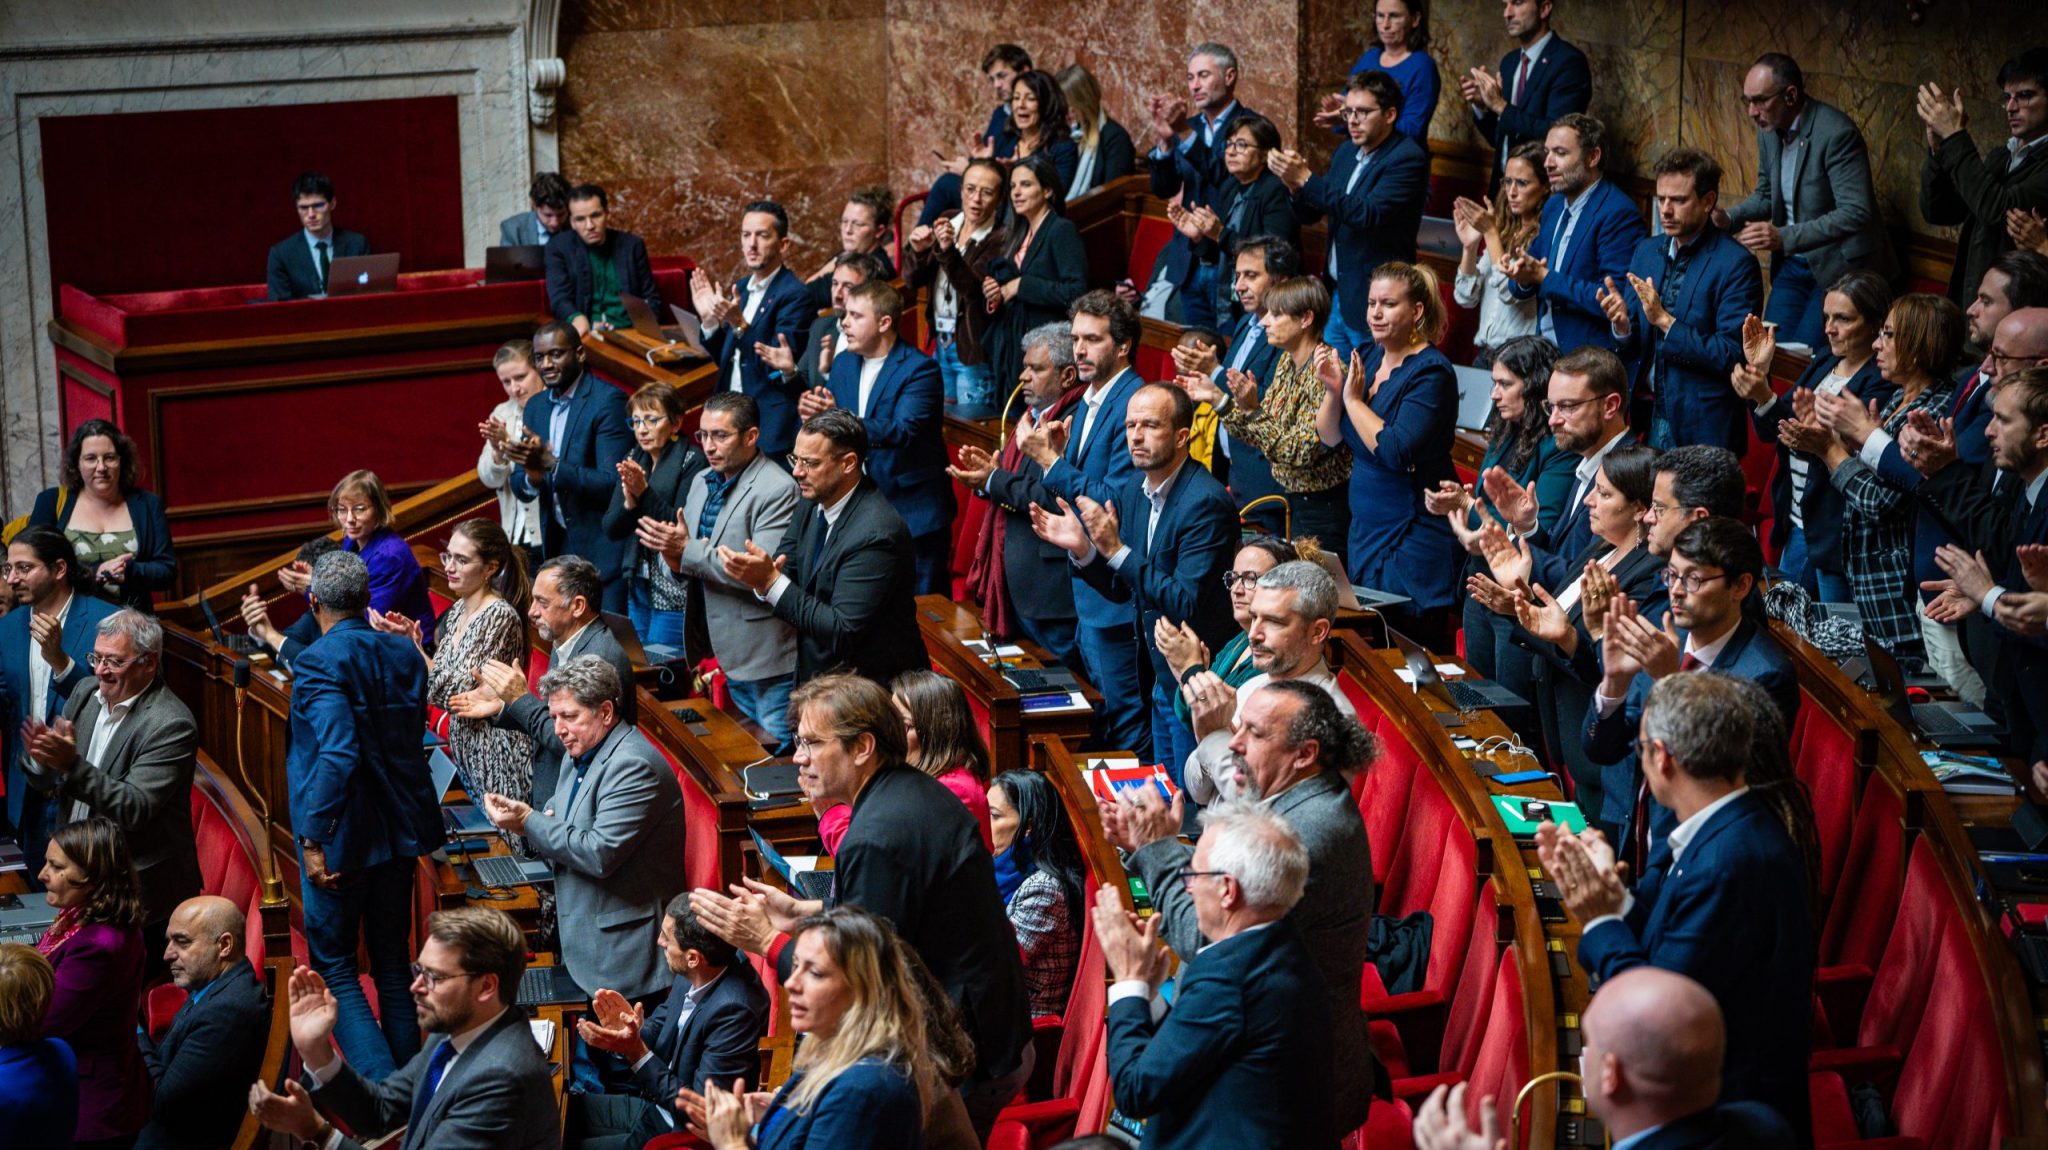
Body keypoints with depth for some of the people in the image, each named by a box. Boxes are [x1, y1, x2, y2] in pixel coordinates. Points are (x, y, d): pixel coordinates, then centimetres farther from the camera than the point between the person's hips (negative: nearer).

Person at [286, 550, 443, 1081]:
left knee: (333, 964, 5)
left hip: (342, 838, -6)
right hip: (400, 828, 6)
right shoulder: (403, 654, 4)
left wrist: (314, 839, -21)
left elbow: (337, 756, -25)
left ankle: (379, 1085, -6)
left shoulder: (319, 663, -17)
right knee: (392, 960, 17)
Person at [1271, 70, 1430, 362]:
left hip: (1373, 303, -8)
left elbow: (1368, 214, -26)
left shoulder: (1408, 158, -14)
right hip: (1337, 295, 8)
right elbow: (1309, 214, 13)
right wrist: (1293, 183, -10)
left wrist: (1306, 178, -25)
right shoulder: (1346, 152, 11)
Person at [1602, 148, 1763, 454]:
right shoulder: (1647, 251, 9)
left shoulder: (1735, 264, -12)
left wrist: (1665, 321, -23)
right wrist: (1621, 325, -11)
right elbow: (1633, 348, 12)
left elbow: (1733, 356, -17)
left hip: (1702, 426, -5)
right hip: (1649, 415, 6)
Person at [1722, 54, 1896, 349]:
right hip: (1793, 264, 7)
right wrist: (1729, 218, -5)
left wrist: (1785, 237, -34)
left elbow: (1856, 213, -28)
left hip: (1838, 266, -7)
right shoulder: (1769, 129, 2)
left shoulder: (1837, 133, -22)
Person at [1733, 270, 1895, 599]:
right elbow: (1771, 432, 9)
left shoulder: (1883, 382, -16)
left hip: (1838, 534, -8)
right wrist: (1760, 372, -3)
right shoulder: (1822, 364, 10)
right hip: (1797, 526, 8)